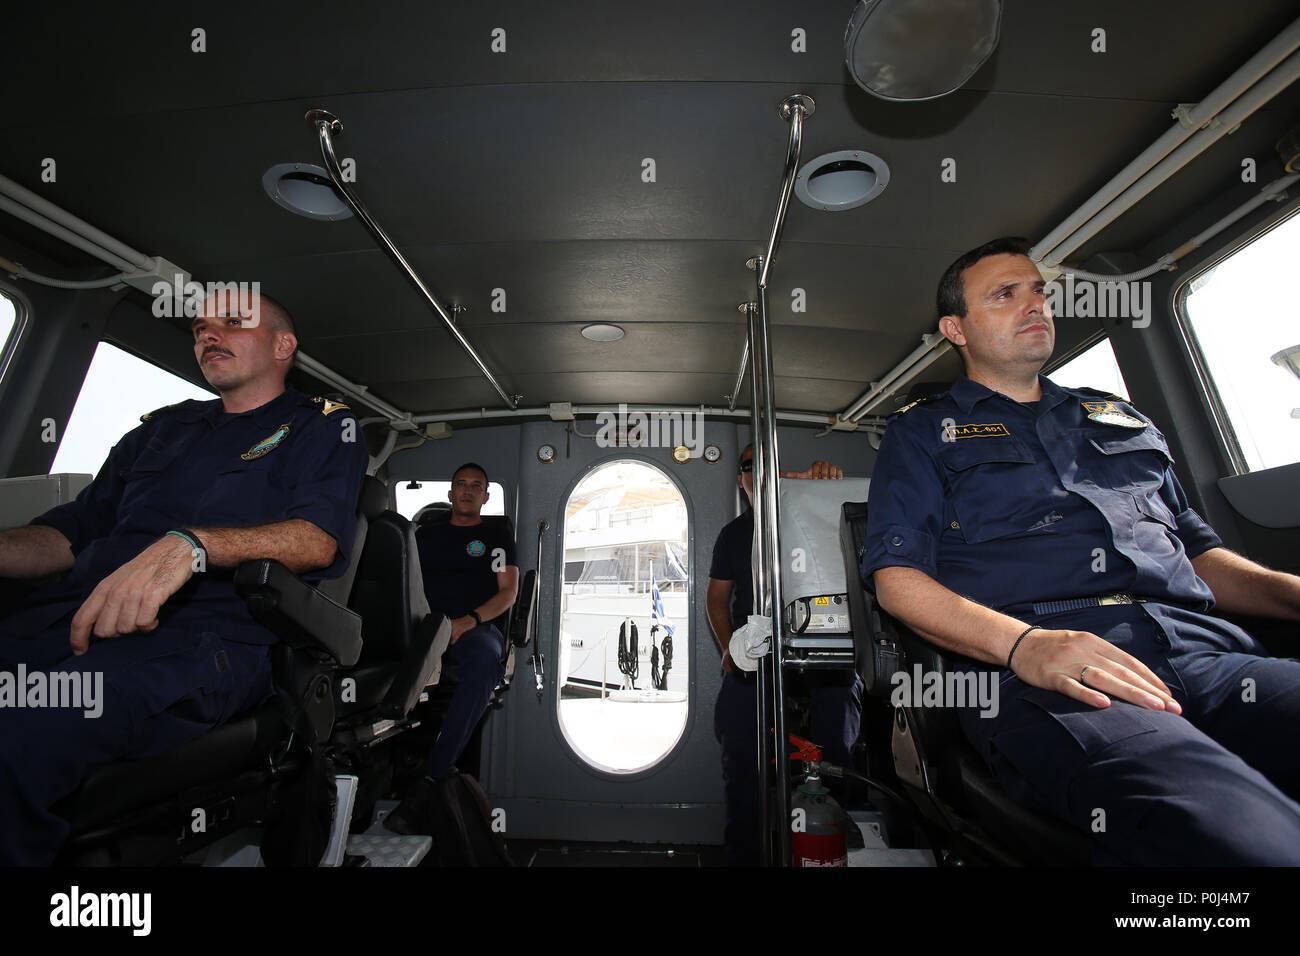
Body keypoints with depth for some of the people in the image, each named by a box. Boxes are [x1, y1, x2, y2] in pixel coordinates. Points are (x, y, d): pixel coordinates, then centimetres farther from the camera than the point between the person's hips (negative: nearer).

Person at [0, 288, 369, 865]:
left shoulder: (325, 427, 11)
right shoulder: (162, 428, 29)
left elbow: (319, 538, -7)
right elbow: (72, 532, 24)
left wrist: (190, 544, -23)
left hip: (211, 632, -5)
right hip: (70, 613, 6)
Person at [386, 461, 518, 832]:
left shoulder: (496, 537, 17)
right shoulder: (426, 533, 26)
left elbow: (508, 592, 6)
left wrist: (470, 620, -12)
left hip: (477, 627, -2)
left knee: (485, 659, -39)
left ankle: (430, 781, -38)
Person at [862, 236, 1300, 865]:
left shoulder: (1121, 418, 31)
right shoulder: (923, 431, 13)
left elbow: (1198, 550, 30)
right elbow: (897, 577, 0)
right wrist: (1021, 642, -17)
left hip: (1203, 646, 6)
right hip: (1033, 674, -6)